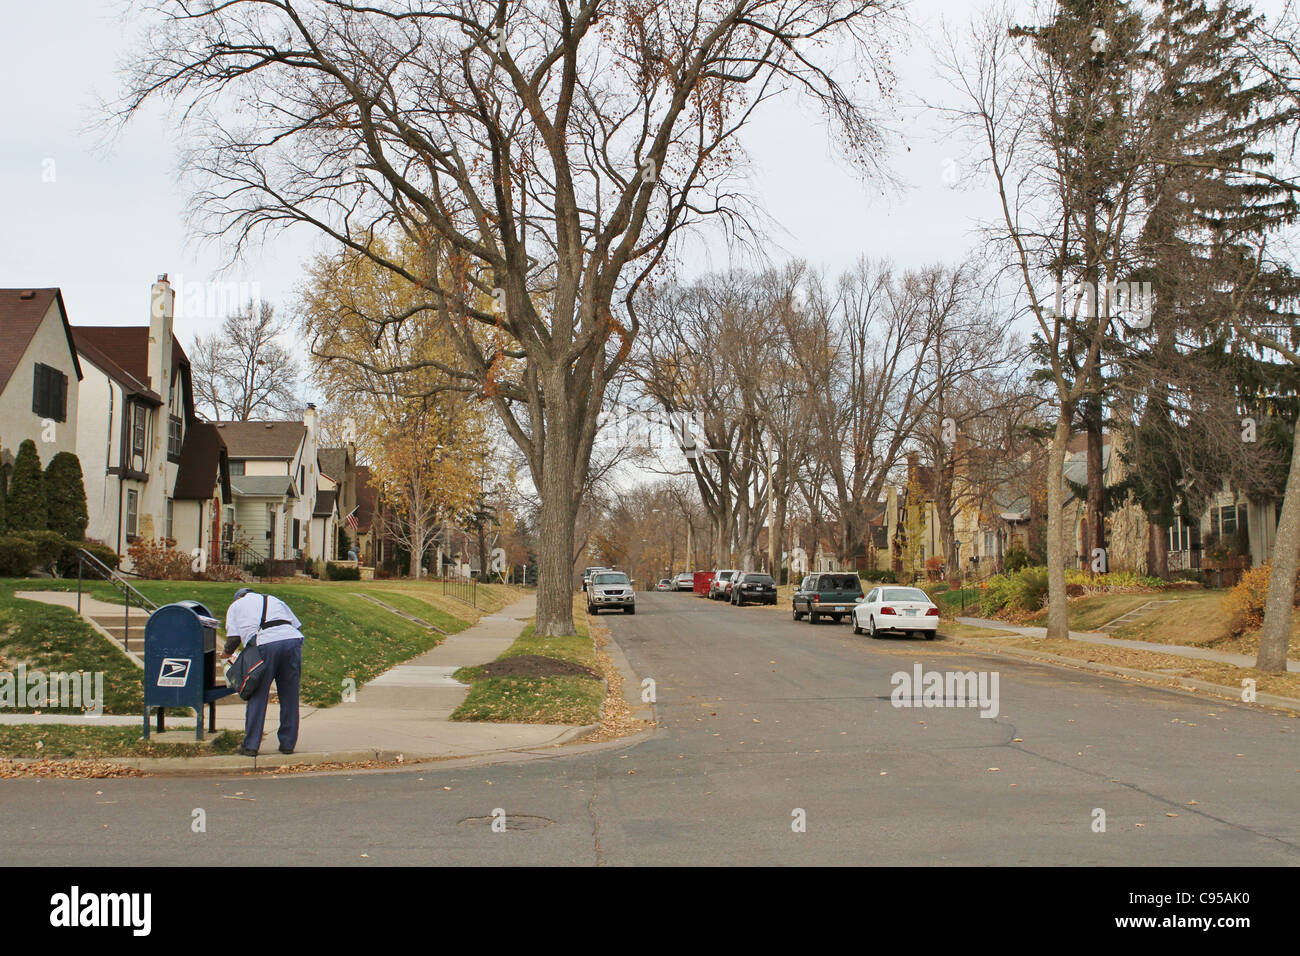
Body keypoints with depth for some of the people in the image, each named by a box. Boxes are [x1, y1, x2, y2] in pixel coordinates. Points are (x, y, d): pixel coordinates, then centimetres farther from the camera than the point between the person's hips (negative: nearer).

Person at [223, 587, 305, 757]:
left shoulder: (236, 605, 24)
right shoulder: (274, 600, 34)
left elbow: (233, 637, 13)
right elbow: (298, 626, 24)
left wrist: (227, 653, 31)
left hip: (265, 644, -3)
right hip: (292, 640, 3)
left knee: (257, 697, 5)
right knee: (289, 696, 10)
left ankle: (251, 746, 7)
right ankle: (288, 744, 14)